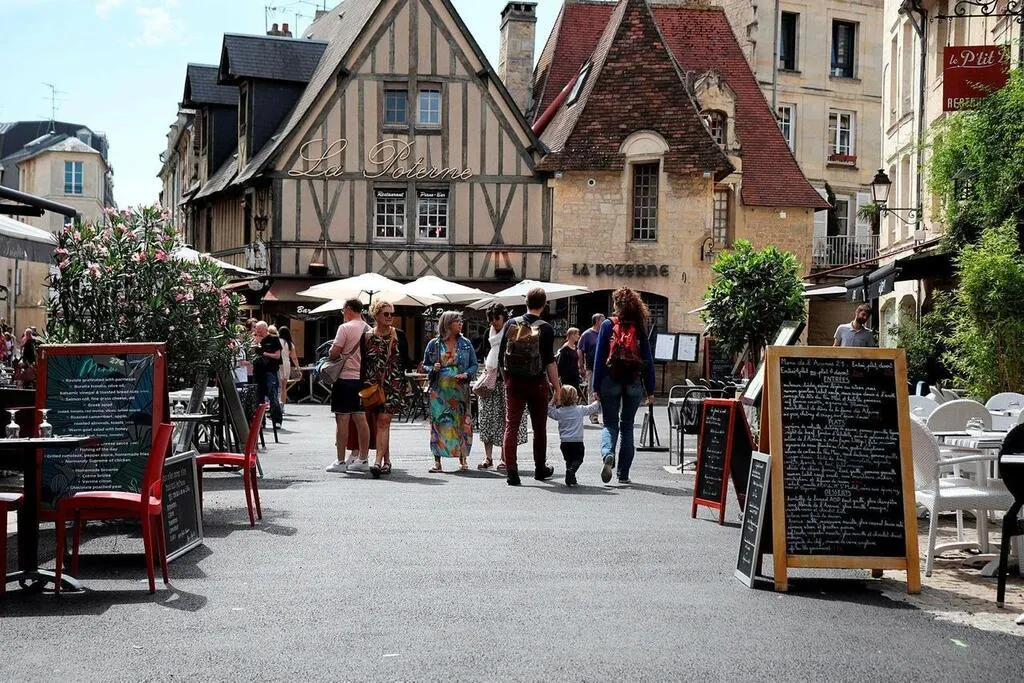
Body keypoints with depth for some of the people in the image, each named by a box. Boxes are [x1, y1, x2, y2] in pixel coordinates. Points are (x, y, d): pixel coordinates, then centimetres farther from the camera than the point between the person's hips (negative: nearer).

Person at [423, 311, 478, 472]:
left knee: (461, 423, -2)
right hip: (439, 390, -1)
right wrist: (433, 368, -11)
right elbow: (425, 364, 10)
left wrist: (466, 374, -8)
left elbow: (474, 365, 11)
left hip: (460, 390, 1)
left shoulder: (466, 344, 9)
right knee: (438, 423, -4)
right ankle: (437, 461, 2)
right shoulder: (434, 344, 4)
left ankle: (462, 460, 8)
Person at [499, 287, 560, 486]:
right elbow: (549, 362, -11)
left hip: (513, 382, 2)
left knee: (511, 426, 0)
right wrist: (557, 387, -6)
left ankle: (511, 471, -10)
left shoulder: (511, 324, 1)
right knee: (539, 428, 14)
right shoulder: (545, 329, -8)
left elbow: (501, 357, 5)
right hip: (537, 384, -2)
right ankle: (540, 469, 28)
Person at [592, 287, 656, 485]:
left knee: (610, 424, 9)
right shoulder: (639, 327, 2)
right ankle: (623, 474, 12)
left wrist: (596, 387, -1)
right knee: (627, 426, 12)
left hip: (610, 381, -1)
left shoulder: (608, 325, -2)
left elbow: (600, 357, -4)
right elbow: (648, 359, 2)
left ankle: (607, 454, -22)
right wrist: (650, 390, 7)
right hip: (634, 383, 1)